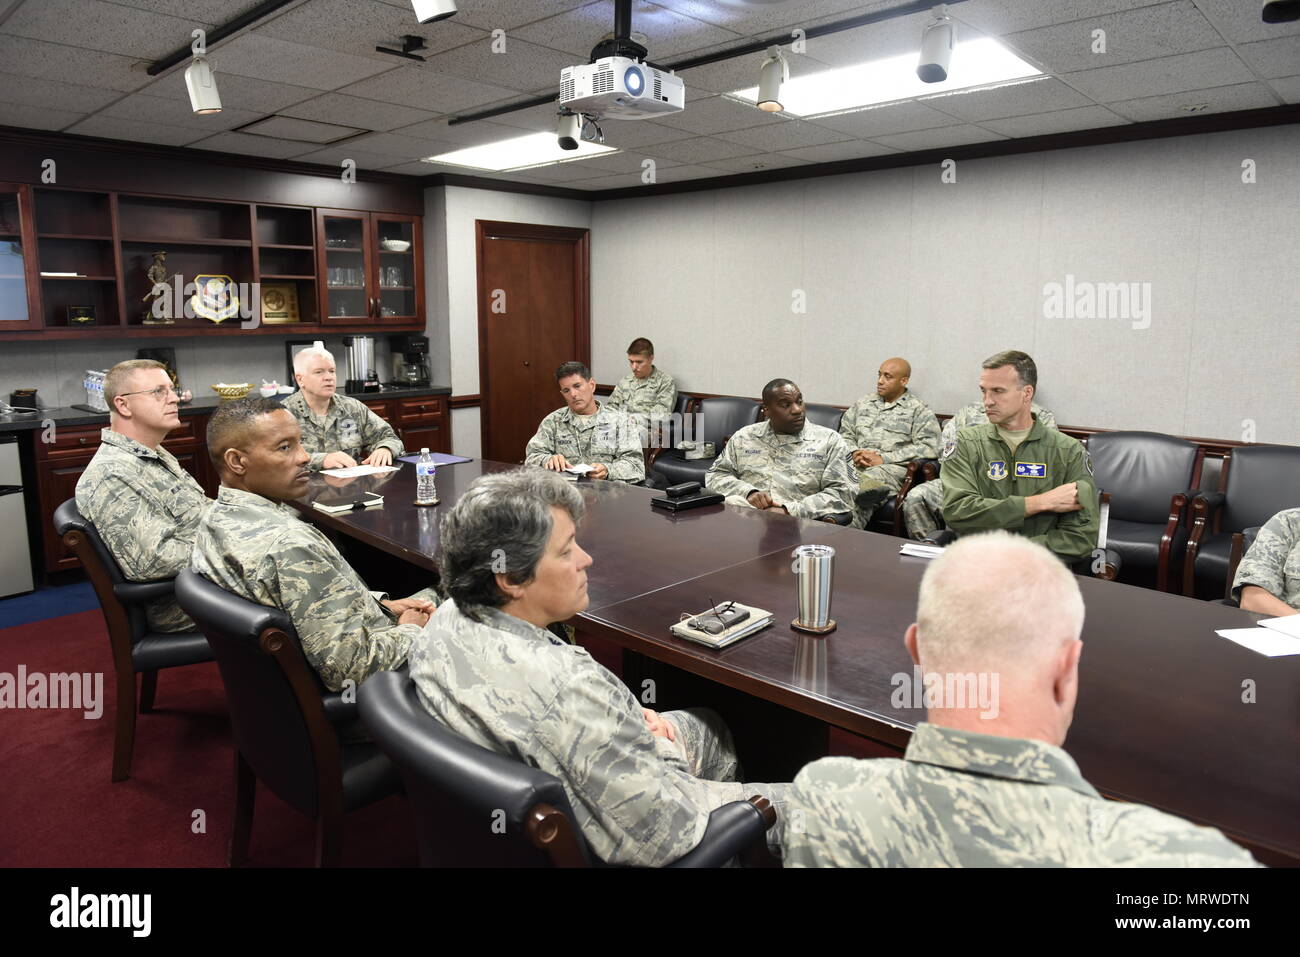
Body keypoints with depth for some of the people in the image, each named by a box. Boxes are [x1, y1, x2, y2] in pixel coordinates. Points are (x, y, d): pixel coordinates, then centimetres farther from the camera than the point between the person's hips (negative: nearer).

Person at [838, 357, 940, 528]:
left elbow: (929, 448, -2)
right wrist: (854, 454, 1)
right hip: (856, 464, 4)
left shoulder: (919, 410, 11)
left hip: (892, 467, -4)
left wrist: (883, 458, -9)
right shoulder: (863, 404, 28)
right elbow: (845, 434, 25)